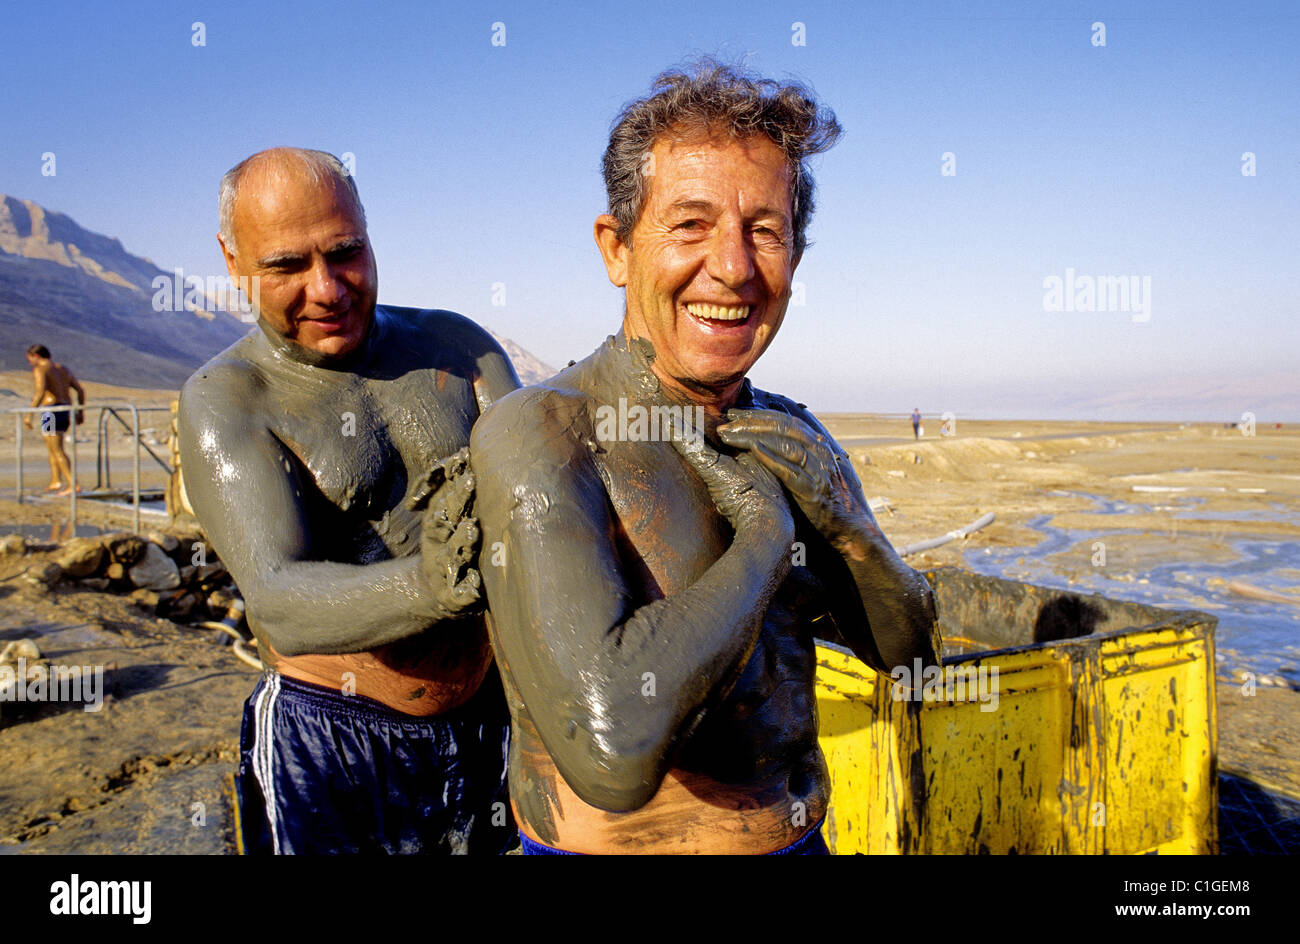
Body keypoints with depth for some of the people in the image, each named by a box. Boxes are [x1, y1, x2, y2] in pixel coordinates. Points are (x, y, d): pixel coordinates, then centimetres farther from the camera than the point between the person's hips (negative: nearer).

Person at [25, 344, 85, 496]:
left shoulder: (39, 370, -6)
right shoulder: (63, 369, 17)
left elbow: (40, 392, -21)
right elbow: (80, 390, 15)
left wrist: (29, 414, -18)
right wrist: (80, 411, 21)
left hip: (52, 411, -8)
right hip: (67, 411, 8)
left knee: (57, 450, -8)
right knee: (51, 445, 23)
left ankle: (73, 485, -16)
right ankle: (56, 481, 21)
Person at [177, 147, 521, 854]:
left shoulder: (456, 344, 0)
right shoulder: (223, 401, -12)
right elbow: (280, 604, -26)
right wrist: (427, 586, -45)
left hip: (485, 716, 4)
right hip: (329, 743, -3)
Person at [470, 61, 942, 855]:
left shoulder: (791, 440, -3)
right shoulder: (536, 434, -23)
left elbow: (907, 650, 4)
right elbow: (613, 752, -35)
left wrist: (844, 522, -15)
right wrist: (766, 533, -23)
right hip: (611, 842, -5)